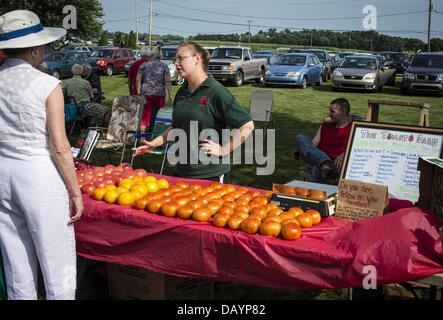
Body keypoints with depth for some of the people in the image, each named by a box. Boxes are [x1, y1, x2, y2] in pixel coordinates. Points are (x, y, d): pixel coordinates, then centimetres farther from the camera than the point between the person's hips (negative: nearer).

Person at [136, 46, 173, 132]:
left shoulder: (143, 65, 7)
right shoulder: (164, 66, 3)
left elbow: (138, 80, -1)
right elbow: (167, 81, -6)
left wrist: (139, 94, 0)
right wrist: (170, 95, -7)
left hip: (146, 93, 1)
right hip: (159, 93, -1)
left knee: (145, 115, 1)